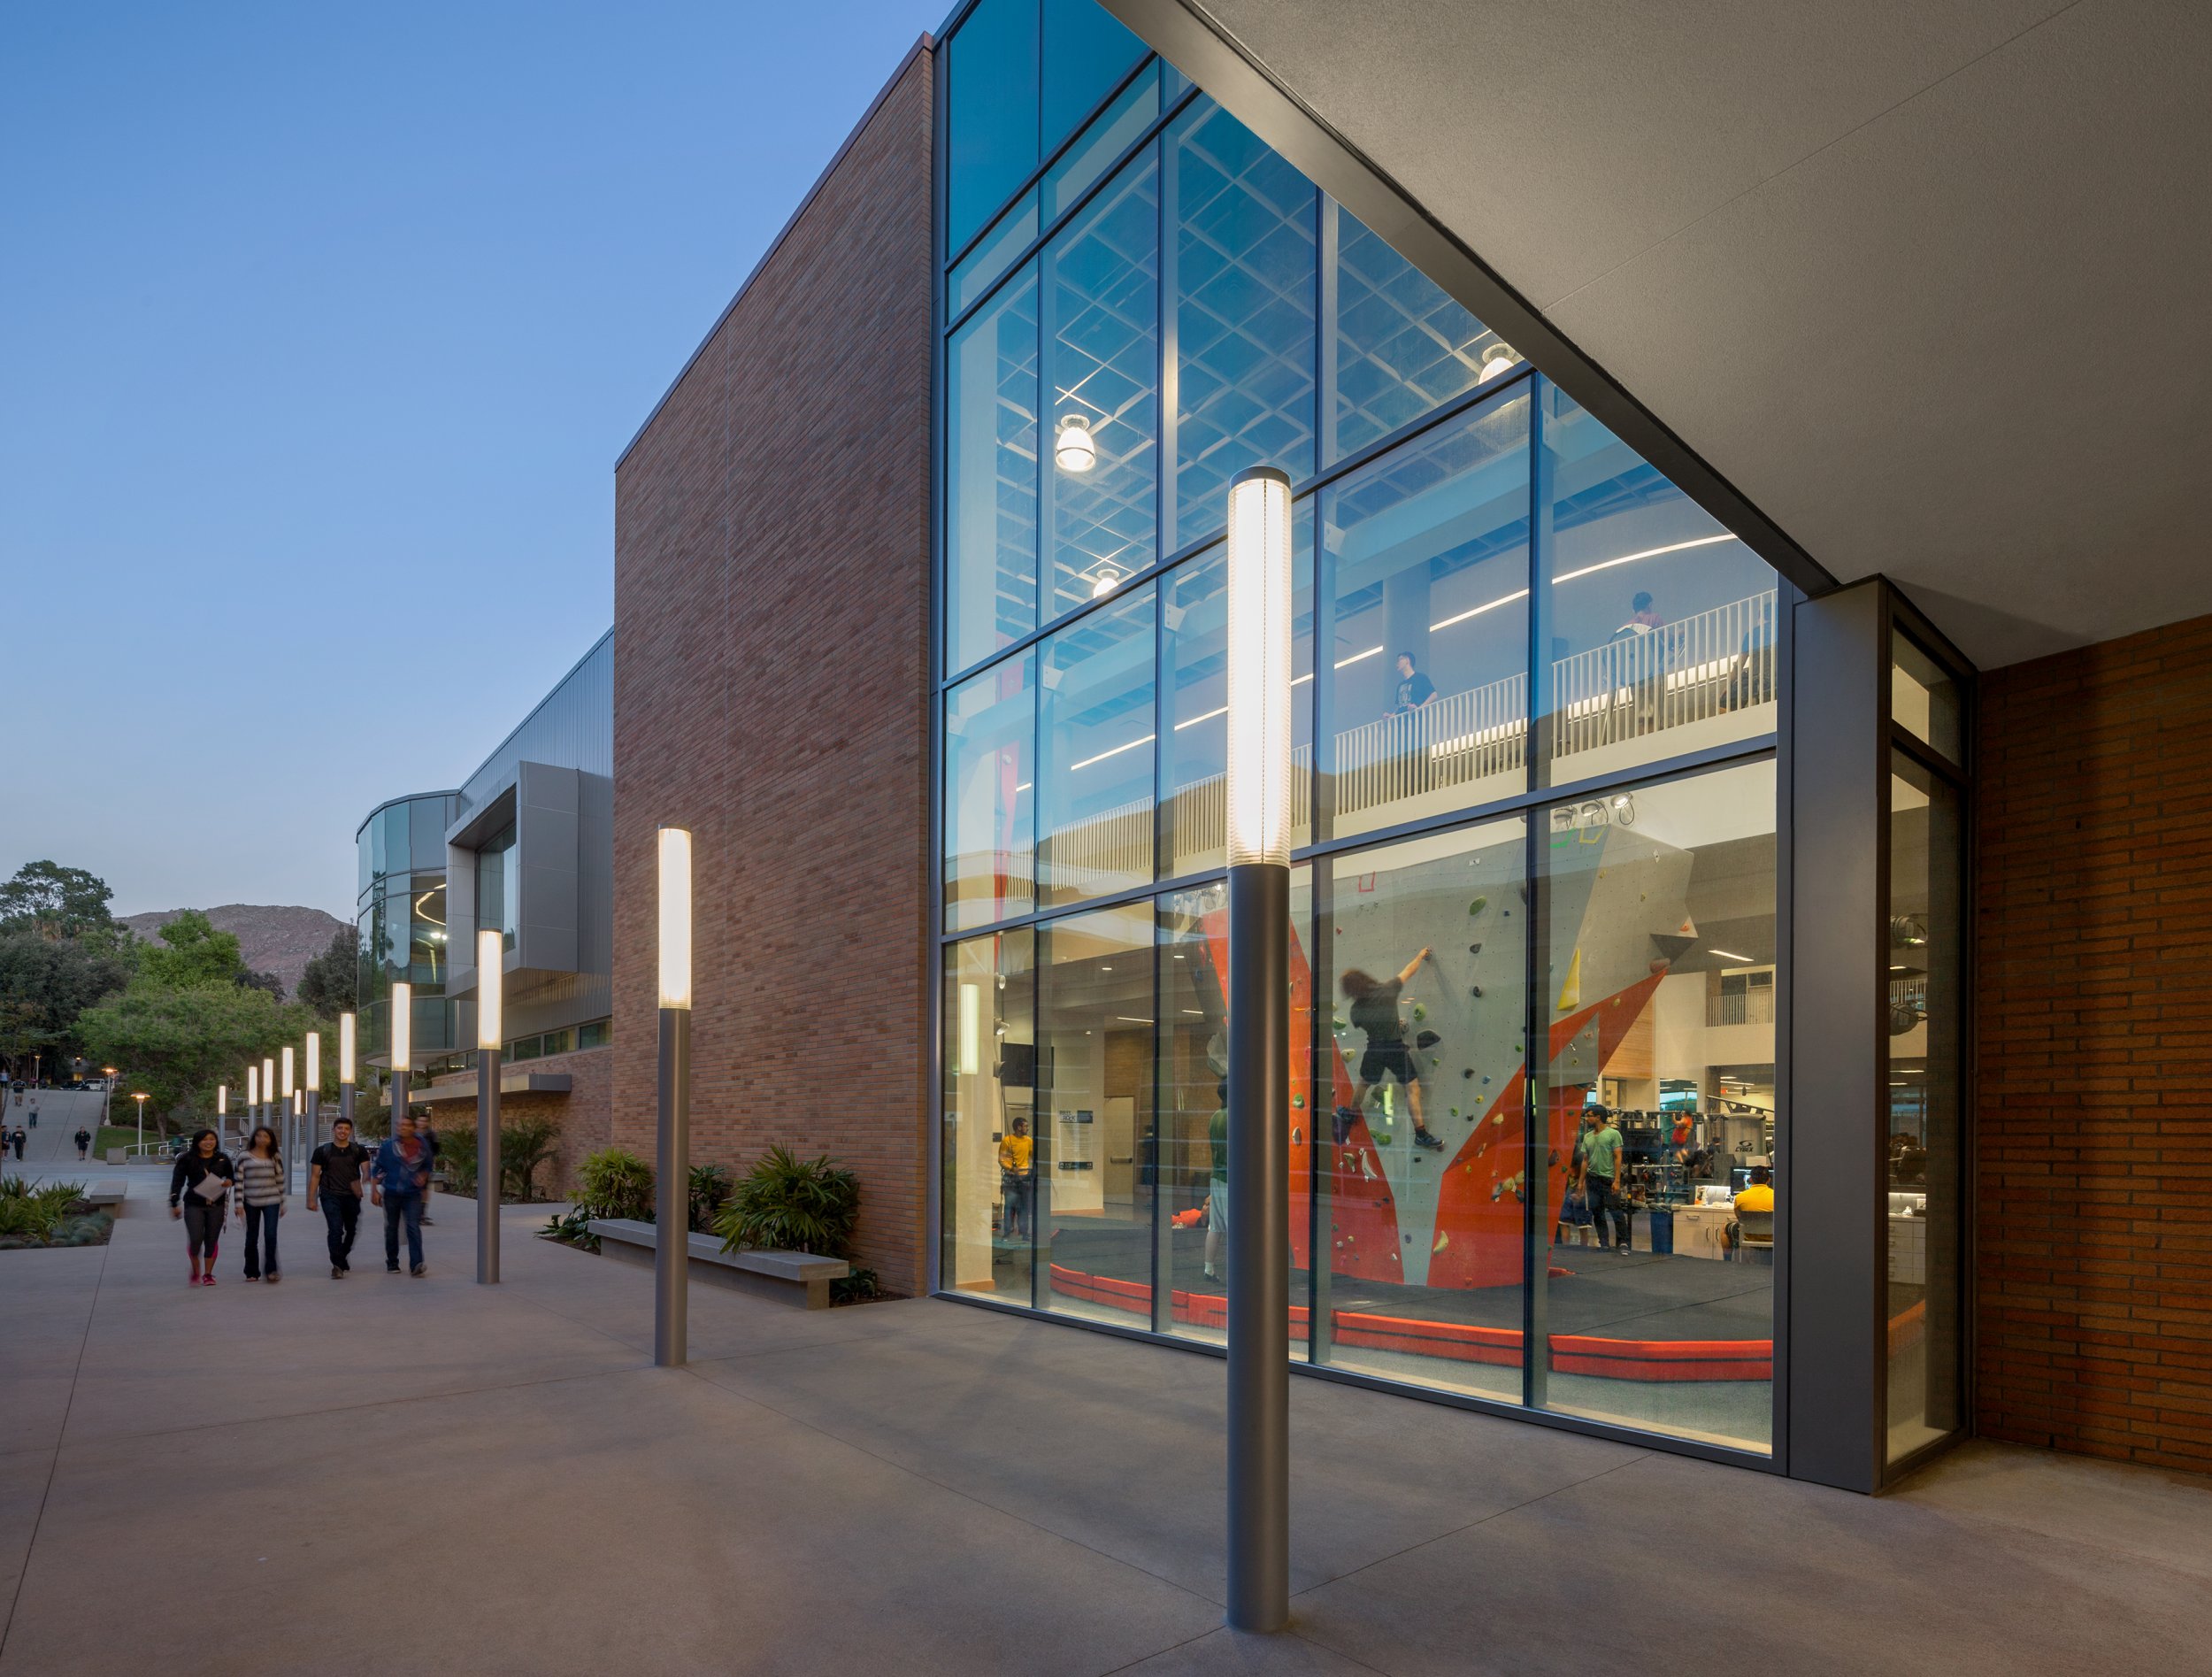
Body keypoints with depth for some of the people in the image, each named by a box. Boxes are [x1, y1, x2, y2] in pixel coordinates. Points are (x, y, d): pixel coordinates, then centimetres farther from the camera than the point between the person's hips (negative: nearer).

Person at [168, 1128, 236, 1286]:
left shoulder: (222, 1159, 7)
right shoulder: (187, 1159, 0)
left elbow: (231, 1176, 19)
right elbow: (177, 1181, 1)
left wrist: (229, 1181, -6)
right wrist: (174, 1204, -4)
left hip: (216, 1204, 2)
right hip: (194, 1205, -2)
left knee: (211, 1240, 4)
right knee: (195, 1239, -11)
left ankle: (208, 1274, 16)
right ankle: (196, 1272, 14)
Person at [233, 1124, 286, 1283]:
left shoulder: (275, 1157, 5)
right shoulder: (245, 1157, 1)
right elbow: (239, 1181, 0)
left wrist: (282, 1204, 9)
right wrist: (239, 1204, -7)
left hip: (271, 1201, 0)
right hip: (251, 1202, 0)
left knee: (270, 1235, -11)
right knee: (252, 1238, 8)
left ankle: (271, 1270, -5)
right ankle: (252, 1272, 19)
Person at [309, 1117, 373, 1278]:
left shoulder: (358, 1150, 6)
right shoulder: (322, 1151, 3)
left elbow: (366, 1170, -4)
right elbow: (315, 1176, 4)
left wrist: (364, 1181, -26)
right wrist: (312, 1198, -1)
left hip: (352, 1196, 3)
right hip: (330, 1196, -3)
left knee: (351, 1230, 13)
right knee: (336, 1229, -15)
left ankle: (341, 1260, 34)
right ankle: (337, 1265, -13)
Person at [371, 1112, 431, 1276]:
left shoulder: (422, 1147, 0)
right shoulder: (388, 1146, -3)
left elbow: (427, 1167, 15)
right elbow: (379, 1168, 5)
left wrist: (423, 1176, -6)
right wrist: (374, 1190, 1)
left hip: (412, 1195, -1)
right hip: (391, 1194, 1)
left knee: (414, 1228, -12)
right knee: (391, 1229, 12)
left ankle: (416, 1265, -18)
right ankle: (392, 1264, 27)